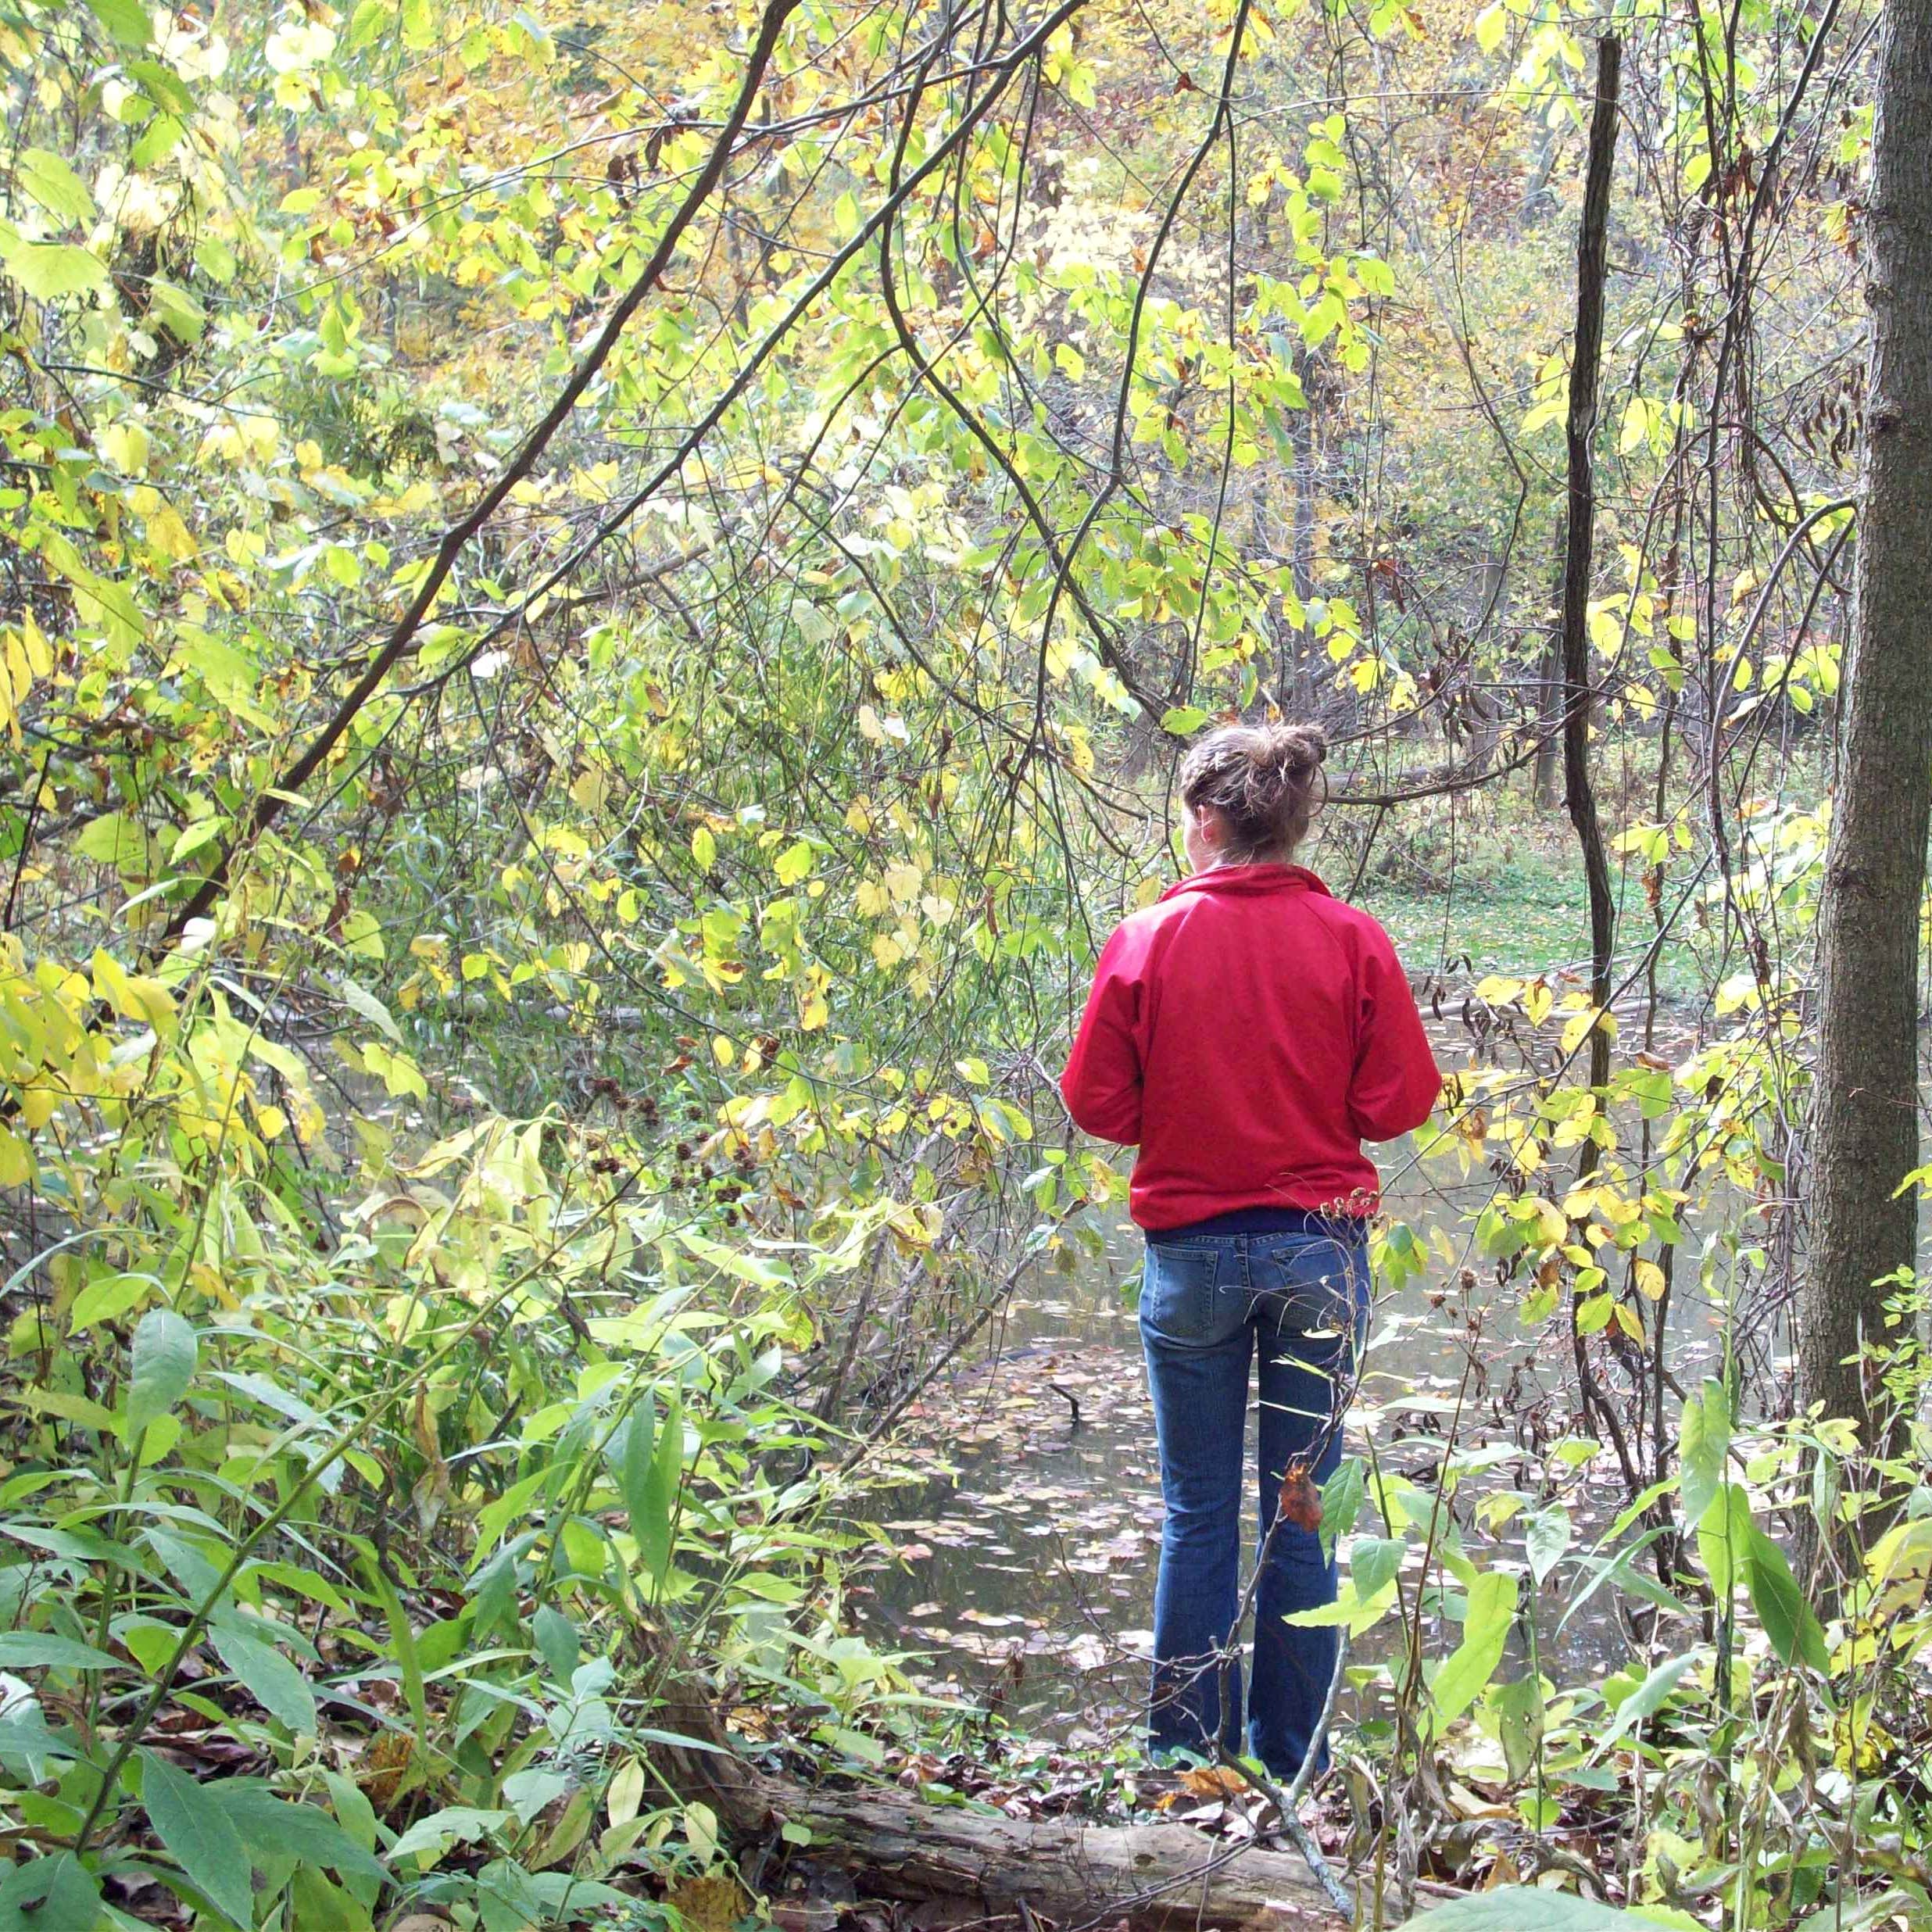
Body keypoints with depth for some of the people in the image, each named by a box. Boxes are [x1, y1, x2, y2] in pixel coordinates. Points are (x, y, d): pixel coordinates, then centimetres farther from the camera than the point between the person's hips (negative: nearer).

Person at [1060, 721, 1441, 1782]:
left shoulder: (1147, 939, -6)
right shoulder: (1351, 941, -4)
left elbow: (1097, 1104, -2)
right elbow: (1401, 1101, -3)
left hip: (1190, 1250, -1)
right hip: (1320, 1250, 1)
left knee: (1198, 1515, 9)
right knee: (1303, 1515, 8)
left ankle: (1187, 1758, 15)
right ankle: (1287, 1769, 15)